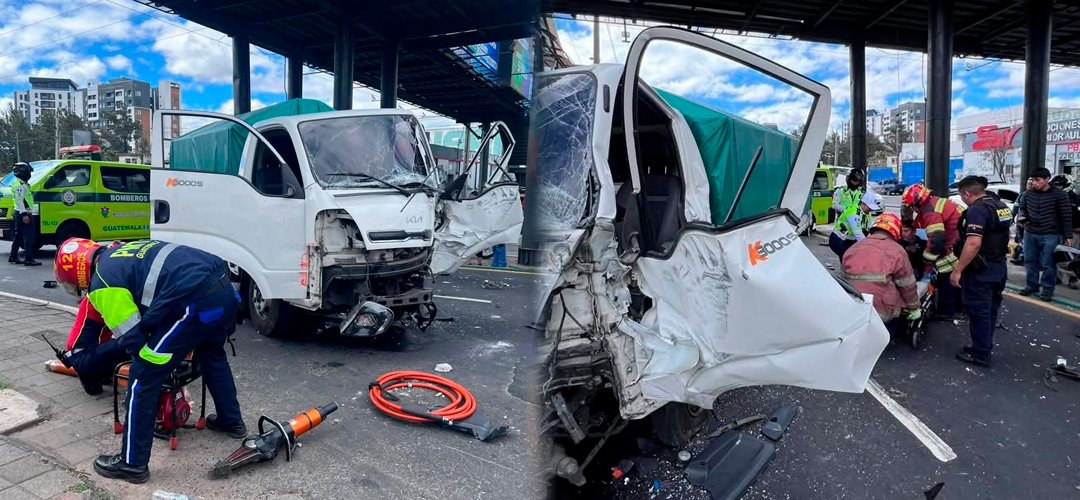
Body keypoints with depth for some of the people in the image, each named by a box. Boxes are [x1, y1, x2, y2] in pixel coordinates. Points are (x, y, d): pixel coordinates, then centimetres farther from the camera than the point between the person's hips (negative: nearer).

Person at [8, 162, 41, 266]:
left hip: (19, 213, 11)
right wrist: (24, 214, -25)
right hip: (23, 214, -11)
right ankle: (29, 259, -14)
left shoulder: (21, 183, 18)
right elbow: (19, 200, -21)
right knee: (29, 236, -12)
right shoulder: (19, 184, -14)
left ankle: (13, 257, 25)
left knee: (18, 236, 17)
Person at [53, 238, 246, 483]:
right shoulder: (123, 251, 27)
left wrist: (147, 362, 22)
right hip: (224, 288, 9)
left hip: (196, 301, -9)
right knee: (212, 355, 34)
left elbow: (132, 338, 3)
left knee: (143, 379, 7)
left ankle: (132, 463, 18)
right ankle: (231, 421, 50)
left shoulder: (103, 284, 3)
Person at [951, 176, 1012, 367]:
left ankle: (981, 354, 6)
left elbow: (974, 244, -29)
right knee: (990, 310, 17)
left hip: (981, 270, -9)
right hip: (999, 266, 10)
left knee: (978, 311, -1)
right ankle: (984, 347, 28)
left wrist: (957, 270, -26)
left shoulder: (977, 210, -21)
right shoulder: (1002, 206, 11)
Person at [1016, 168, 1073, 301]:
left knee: (1047, 264, 0)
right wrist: (1022, 215, -3)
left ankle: (1048, 288, 11)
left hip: (1050, 235, -5)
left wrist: (1068, 236, -7)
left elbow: (1066, 216, -6)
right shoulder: (1029, 193, 4)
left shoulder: (1059, 195, -9)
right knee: (1030, 261, 12)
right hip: (1030, 234, 5)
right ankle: (1032, 285, 24)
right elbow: (1023, 207, 21)